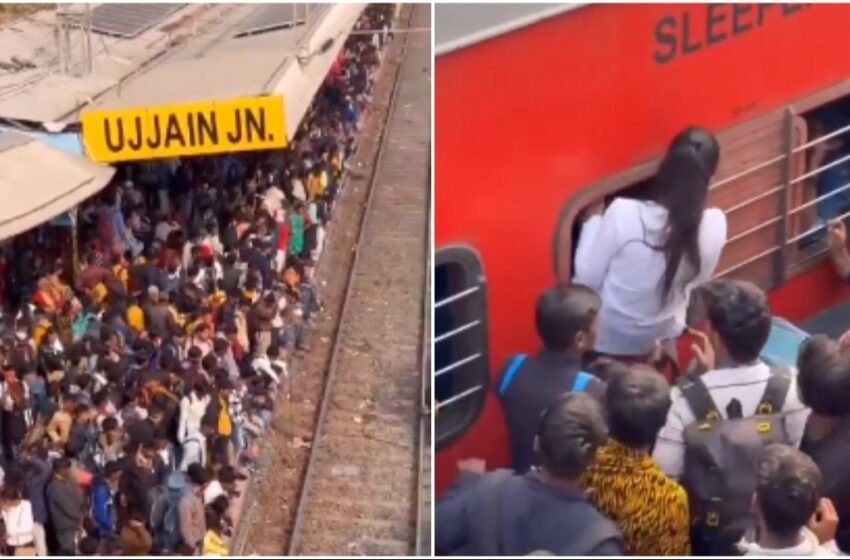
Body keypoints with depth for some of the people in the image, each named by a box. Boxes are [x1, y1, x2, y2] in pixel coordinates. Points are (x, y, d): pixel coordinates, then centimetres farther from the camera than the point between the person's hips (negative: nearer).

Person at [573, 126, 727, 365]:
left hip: (604, 336, -3)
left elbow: (587, 277, -16)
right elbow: (696, 280, -3)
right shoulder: (714, 224, -22)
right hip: (658, 337, 3)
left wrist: (594, 220, -6)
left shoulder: (624, 213, -31)